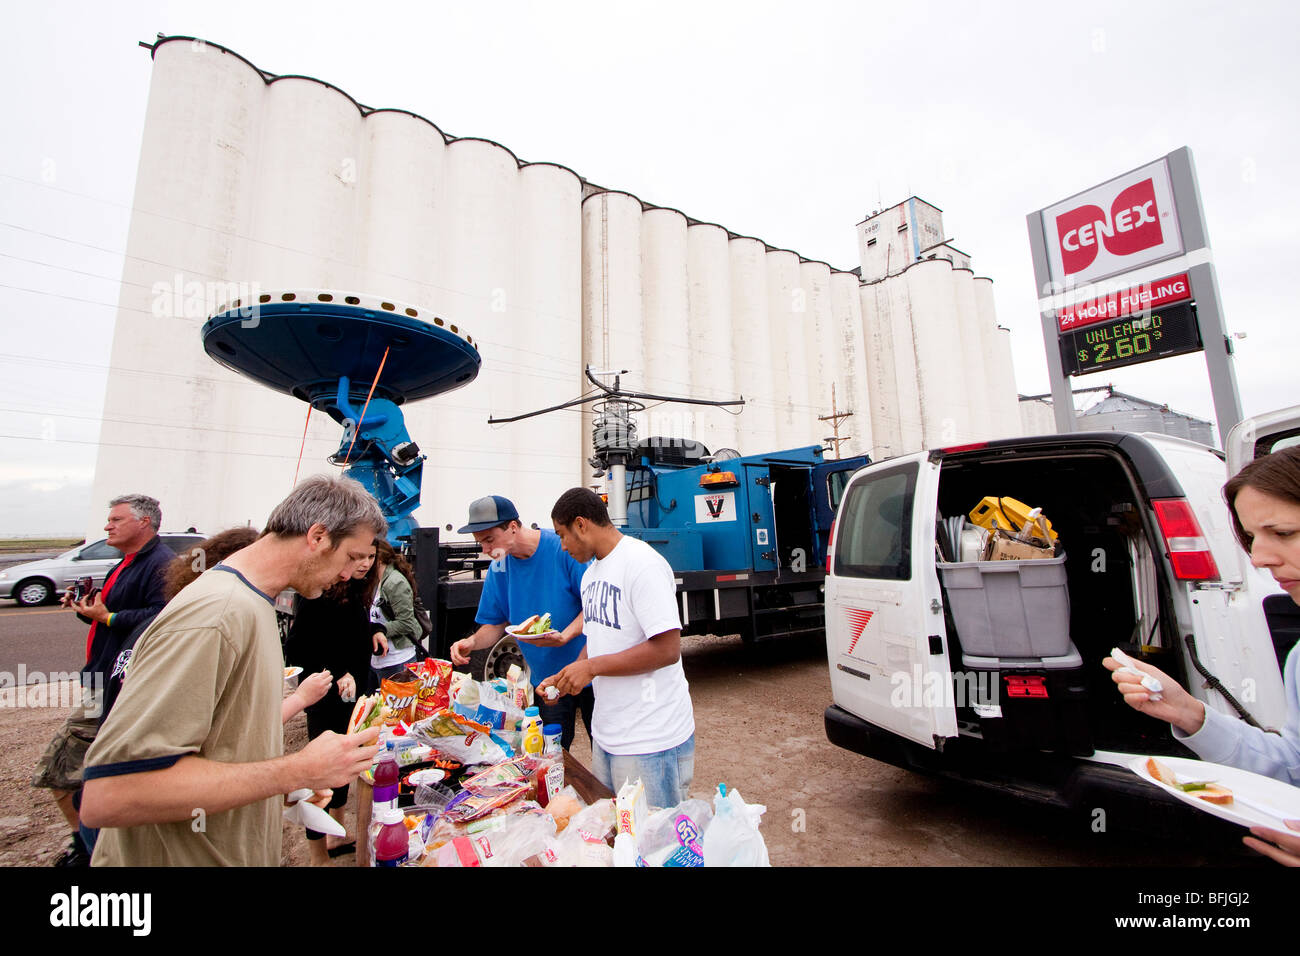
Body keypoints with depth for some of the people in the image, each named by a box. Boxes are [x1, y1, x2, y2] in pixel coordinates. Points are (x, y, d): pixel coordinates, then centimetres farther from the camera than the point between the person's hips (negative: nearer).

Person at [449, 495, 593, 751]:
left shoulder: (564, 549, -18)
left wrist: (566, 635, -28)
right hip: (544, 680, 4)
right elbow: (495, 623, 8)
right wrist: (472, 641, -12)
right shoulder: (499, 568, 0)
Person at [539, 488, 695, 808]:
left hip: (650, 742, -9)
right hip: (606, 734, 9)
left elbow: (667, 649, -24)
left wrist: (591, 667, -19)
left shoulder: (642, 563, -19)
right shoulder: (592, 573, 11)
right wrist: (565, 679, 4)